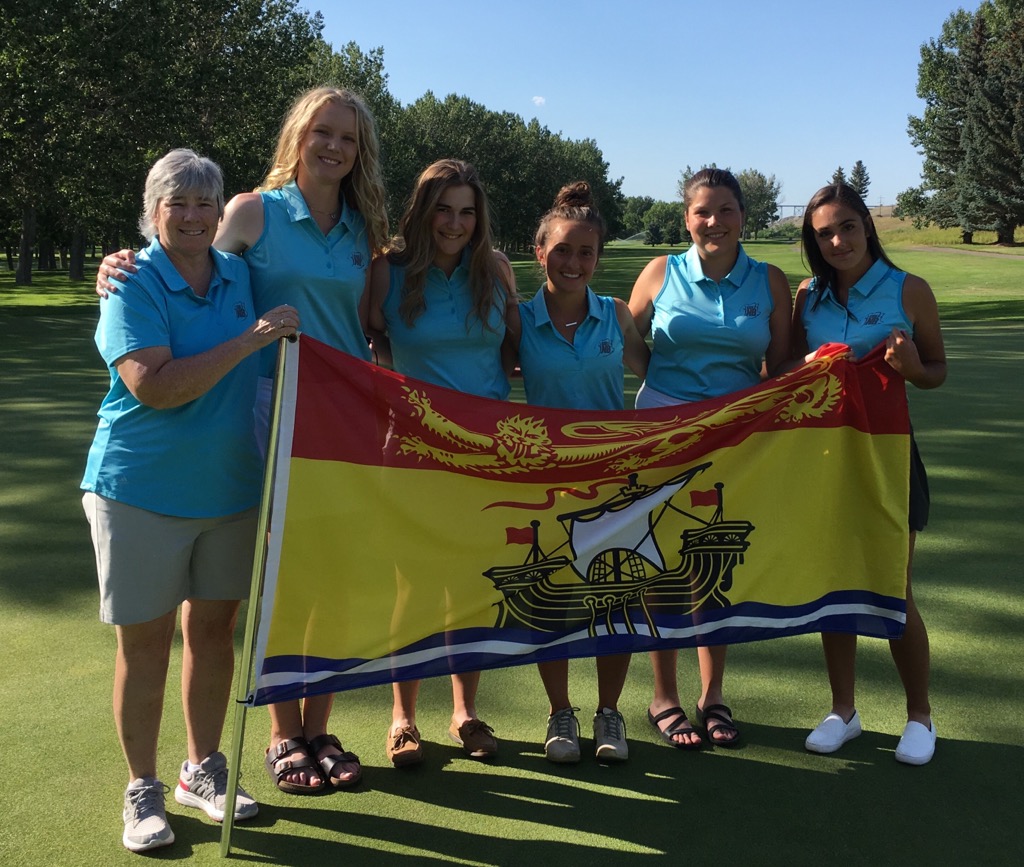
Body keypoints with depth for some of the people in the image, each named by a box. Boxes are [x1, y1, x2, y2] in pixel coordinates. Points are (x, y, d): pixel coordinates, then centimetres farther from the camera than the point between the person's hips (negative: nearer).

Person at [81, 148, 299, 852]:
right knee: (144, 638, 4)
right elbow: (153, 386, -23)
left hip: (231, 486, 5)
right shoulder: (134, 284, -10)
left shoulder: (241, 277, 6)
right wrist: (249, 340, -23)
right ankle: (143, 790, 20)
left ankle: (203, 772, 30)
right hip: (141, 490, -5)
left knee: (214, 628, 12)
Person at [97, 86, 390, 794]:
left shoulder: (362, 230, 12)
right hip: (276, 409, -3)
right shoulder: (255, 212, 0)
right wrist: (125, 267, -16)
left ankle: (320, 729, 21)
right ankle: (284, 738, 18)